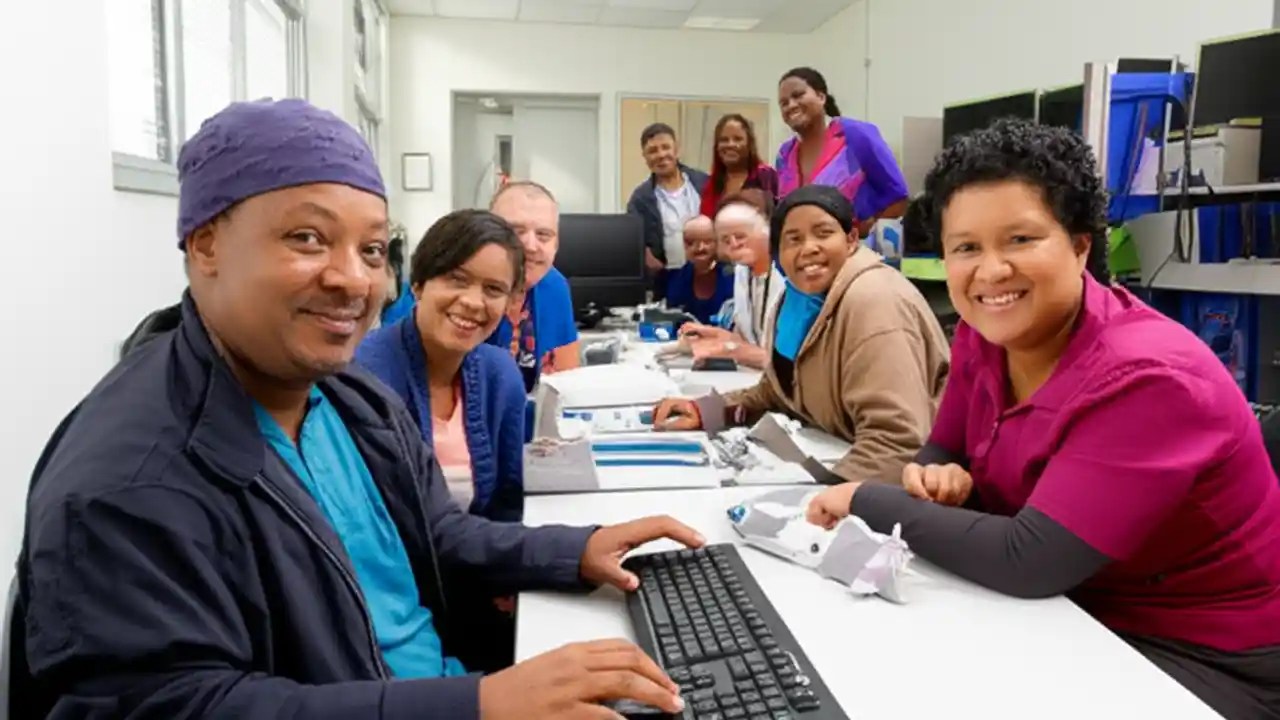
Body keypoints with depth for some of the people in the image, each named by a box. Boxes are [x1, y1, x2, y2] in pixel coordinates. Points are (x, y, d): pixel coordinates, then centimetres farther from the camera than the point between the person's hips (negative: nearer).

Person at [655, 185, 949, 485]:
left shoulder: (873, 304, -22)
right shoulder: (798, 296, 3)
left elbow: (897, 441, -28)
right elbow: (777, 392, 13)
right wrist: (703, 411, -1)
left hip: (879, 486, -7)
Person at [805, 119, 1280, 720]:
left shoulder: (1148, 380, -28)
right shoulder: (982, 333, -6)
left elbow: (1028, 561, -32)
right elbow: (943, 451, 6)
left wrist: (868, 502, -22)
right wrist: (938, 481, -18)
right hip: (1081, 615, 6)